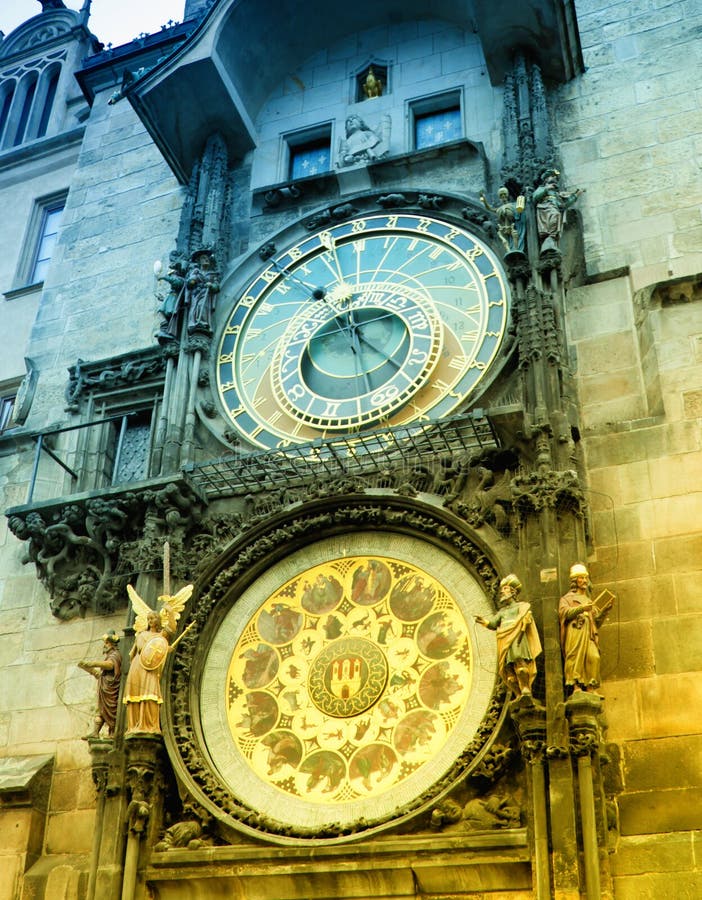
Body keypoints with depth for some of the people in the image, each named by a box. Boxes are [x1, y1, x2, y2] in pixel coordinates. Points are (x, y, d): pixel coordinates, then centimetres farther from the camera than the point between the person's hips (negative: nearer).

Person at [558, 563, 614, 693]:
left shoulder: (589, 600, 32)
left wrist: (605, 608, 8)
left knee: (593, 657, -14)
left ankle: (590, 687, -16)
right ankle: (576, 685, -21)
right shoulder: (567, 598, 18)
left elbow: (597, 620, 22)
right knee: (575, 656, -17)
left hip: (589, 634, 4)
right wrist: (581, 608, -15)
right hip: (574, 632, -4)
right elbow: (564, 612, -3)